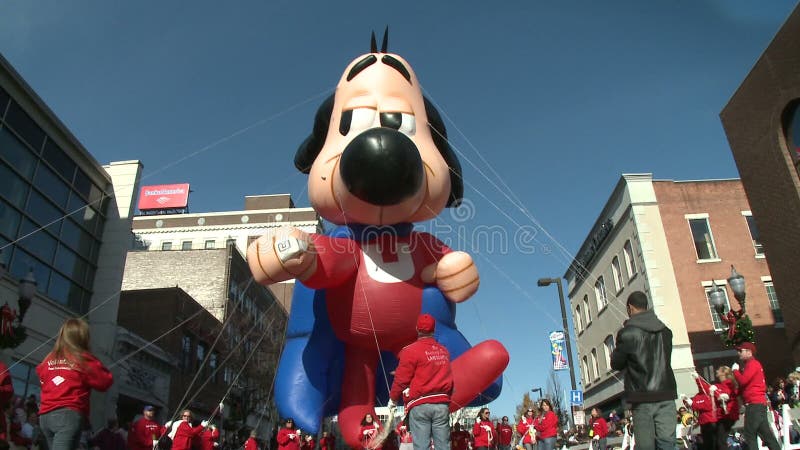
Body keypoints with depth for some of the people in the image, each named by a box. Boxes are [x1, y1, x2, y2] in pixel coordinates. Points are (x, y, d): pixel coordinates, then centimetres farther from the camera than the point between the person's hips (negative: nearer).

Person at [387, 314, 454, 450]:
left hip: (420, 404, -4)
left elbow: (401, 379, -4)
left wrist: (393, 399, 9)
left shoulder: (411, 350, -6)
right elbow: (447, 377, 14)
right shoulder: (444, 351, 11)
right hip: (442, 404, 5)